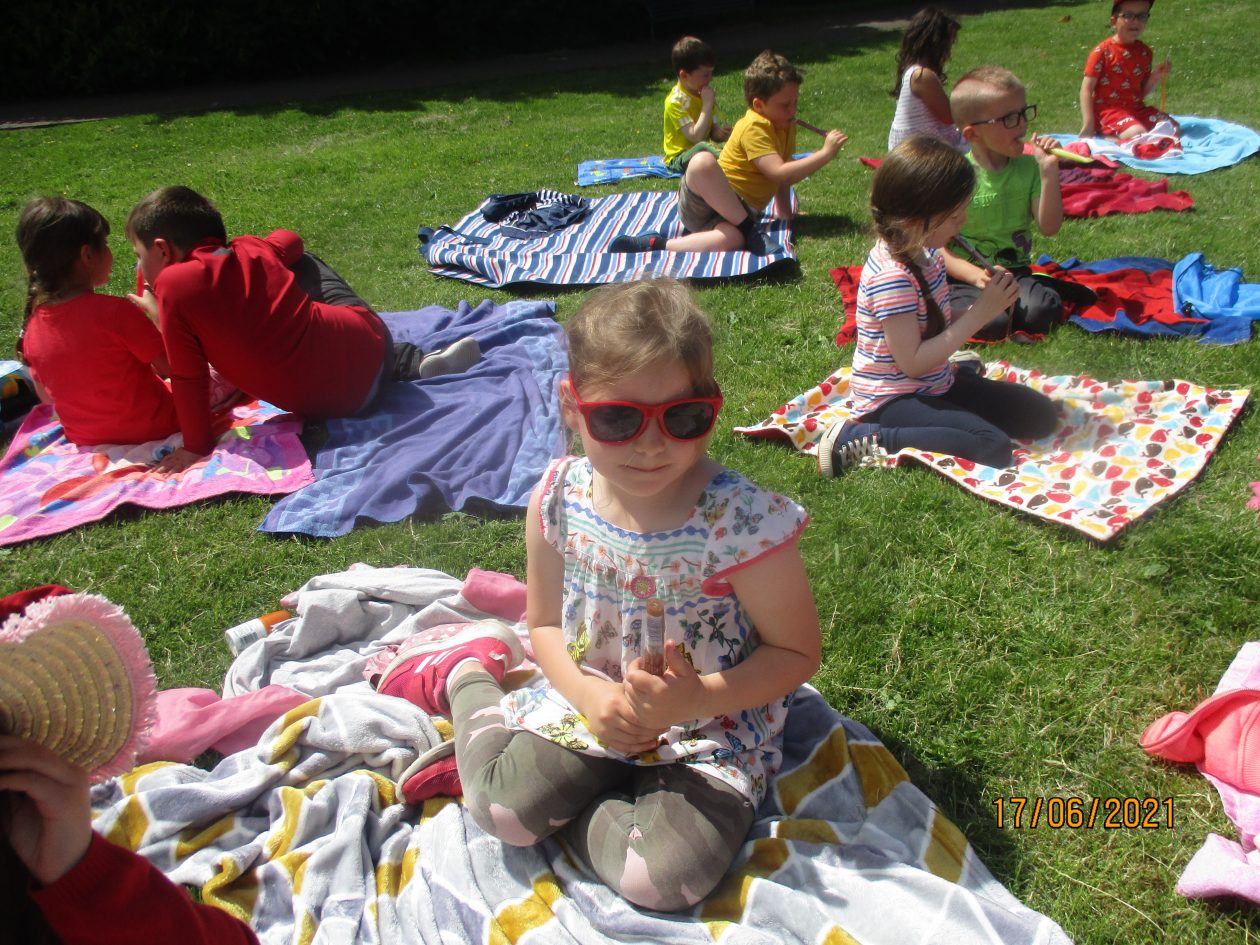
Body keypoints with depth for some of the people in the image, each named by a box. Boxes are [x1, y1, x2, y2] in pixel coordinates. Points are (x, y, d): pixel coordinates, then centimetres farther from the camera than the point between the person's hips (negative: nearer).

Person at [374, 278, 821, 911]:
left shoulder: (743, 521, -26)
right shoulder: (559, 502, -13)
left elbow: (797, 652, -14)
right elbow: (546, 623, 1)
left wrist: (696, 698, -29)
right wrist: (590, 695, -18)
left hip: (712, 725, -2)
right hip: (590, 699, 2)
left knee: (662, 878, -20)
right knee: (501, 809, -12)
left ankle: (569, 797, 8)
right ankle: (468, 674, 17)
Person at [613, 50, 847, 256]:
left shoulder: (786, 125, 12)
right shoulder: (754, 127, -14)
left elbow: (783, 172, 24)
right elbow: (779, 174, -24)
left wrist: (784, 211, 17)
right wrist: (825, 154, -22)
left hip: (736, 211, 6)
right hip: (704, 199, -6)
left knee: (732, 239, -34)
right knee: (703, 162, -41)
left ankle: (658, 246, -20)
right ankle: (749, 230, -28)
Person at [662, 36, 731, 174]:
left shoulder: (703, 94, 5)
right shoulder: (676, 100, -17)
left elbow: (712, 133, 9)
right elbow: (696, 137, -27)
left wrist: (720, 133, -15)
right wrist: (708, 104, -23)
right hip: (679, 158, -8)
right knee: (702, 147, -36)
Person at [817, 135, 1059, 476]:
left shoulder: (925, 251, 1)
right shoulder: (893, 276, -26)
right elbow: (912, 362, -24)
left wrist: (987, 301, -6)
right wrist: (980, 314, -20)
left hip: (935, 383, 9)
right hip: (893, 400, -9)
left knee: (1041, 415, 5)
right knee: (993, 447, -26)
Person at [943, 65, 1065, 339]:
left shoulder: (1028, 167, 2)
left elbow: (1049, 227, -6)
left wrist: (1049, 171, -15)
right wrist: (976, 275, -26)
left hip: (1016, 270, 4)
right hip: (966, 276, -3)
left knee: (1042, 312, -27)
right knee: (991, 323, -32)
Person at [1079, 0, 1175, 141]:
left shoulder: (1145, 52, 9)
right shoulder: (1103, 51, -9)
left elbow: (1142, 92, 16)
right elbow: (1087, 88, -9)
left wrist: (1156, 77, -6)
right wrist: (1088, 125, -16)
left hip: (1137, 108, 7)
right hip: (1109, 110, -7)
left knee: (1173, 129, -4)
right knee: (1138, 135, -31)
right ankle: (1104, 137, -7)